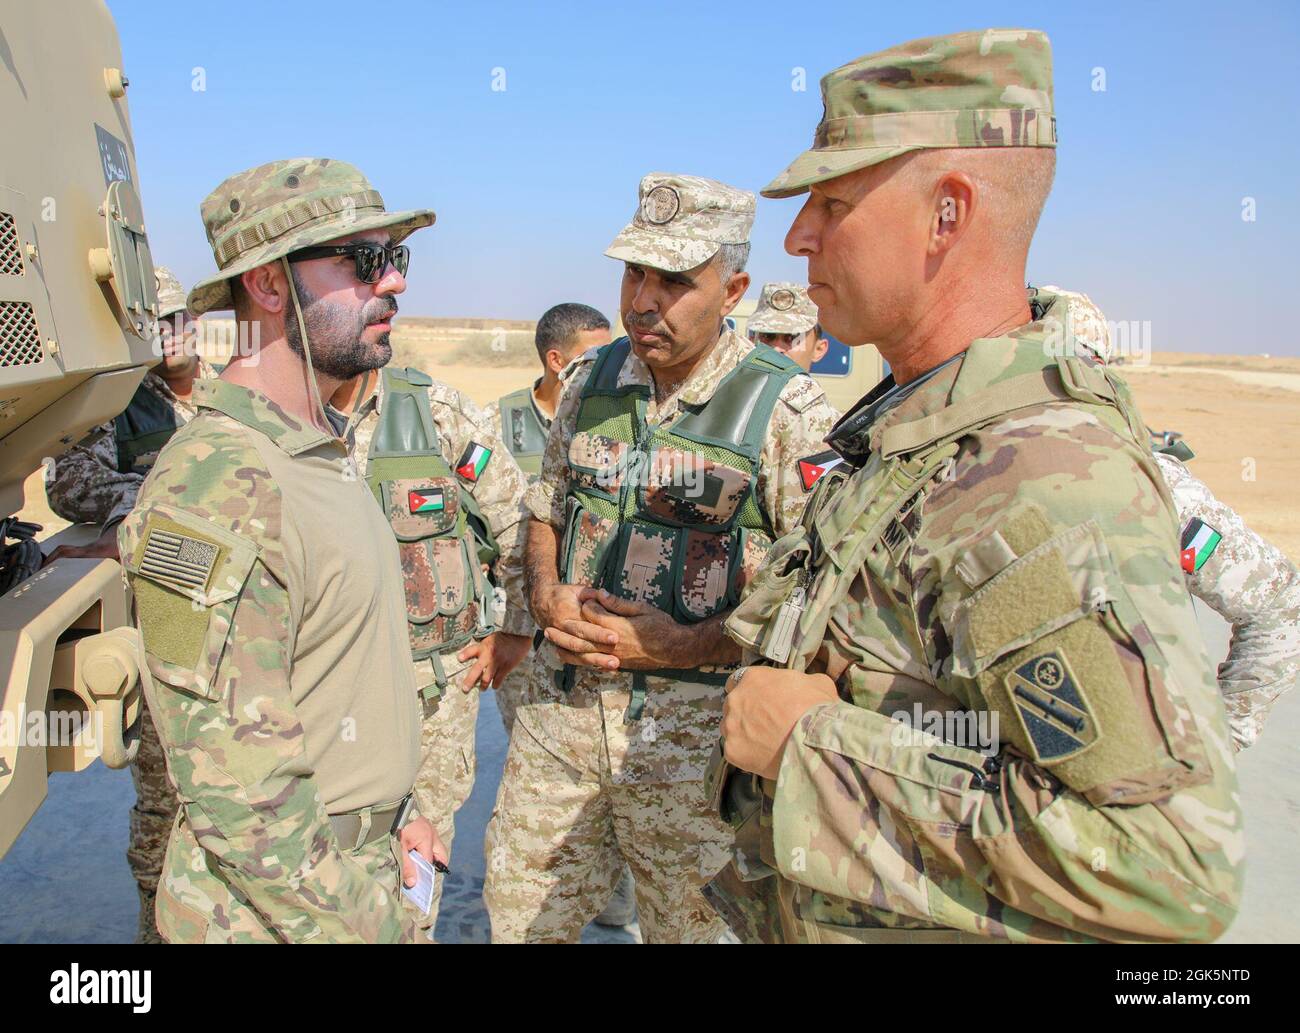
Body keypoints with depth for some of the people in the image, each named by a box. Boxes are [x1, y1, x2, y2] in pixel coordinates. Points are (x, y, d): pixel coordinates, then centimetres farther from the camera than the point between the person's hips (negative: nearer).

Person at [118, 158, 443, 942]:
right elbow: (237, 795, -26)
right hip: (273, 912, -8)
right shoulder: (217, 495, -26)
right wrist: (359, 926, -18)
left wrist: (388, 810, 15)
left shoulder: (318, 452, 4)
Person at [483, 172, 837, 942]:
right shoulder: (591, 380, 5)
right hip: (561, 704, 5)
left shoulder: (788, 411, -13)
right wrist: (548, 598, -4)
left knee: (692, 924, 15)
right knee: (519, 915, 20)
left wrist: (683, 645, -20)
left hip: (697, 727, -5)